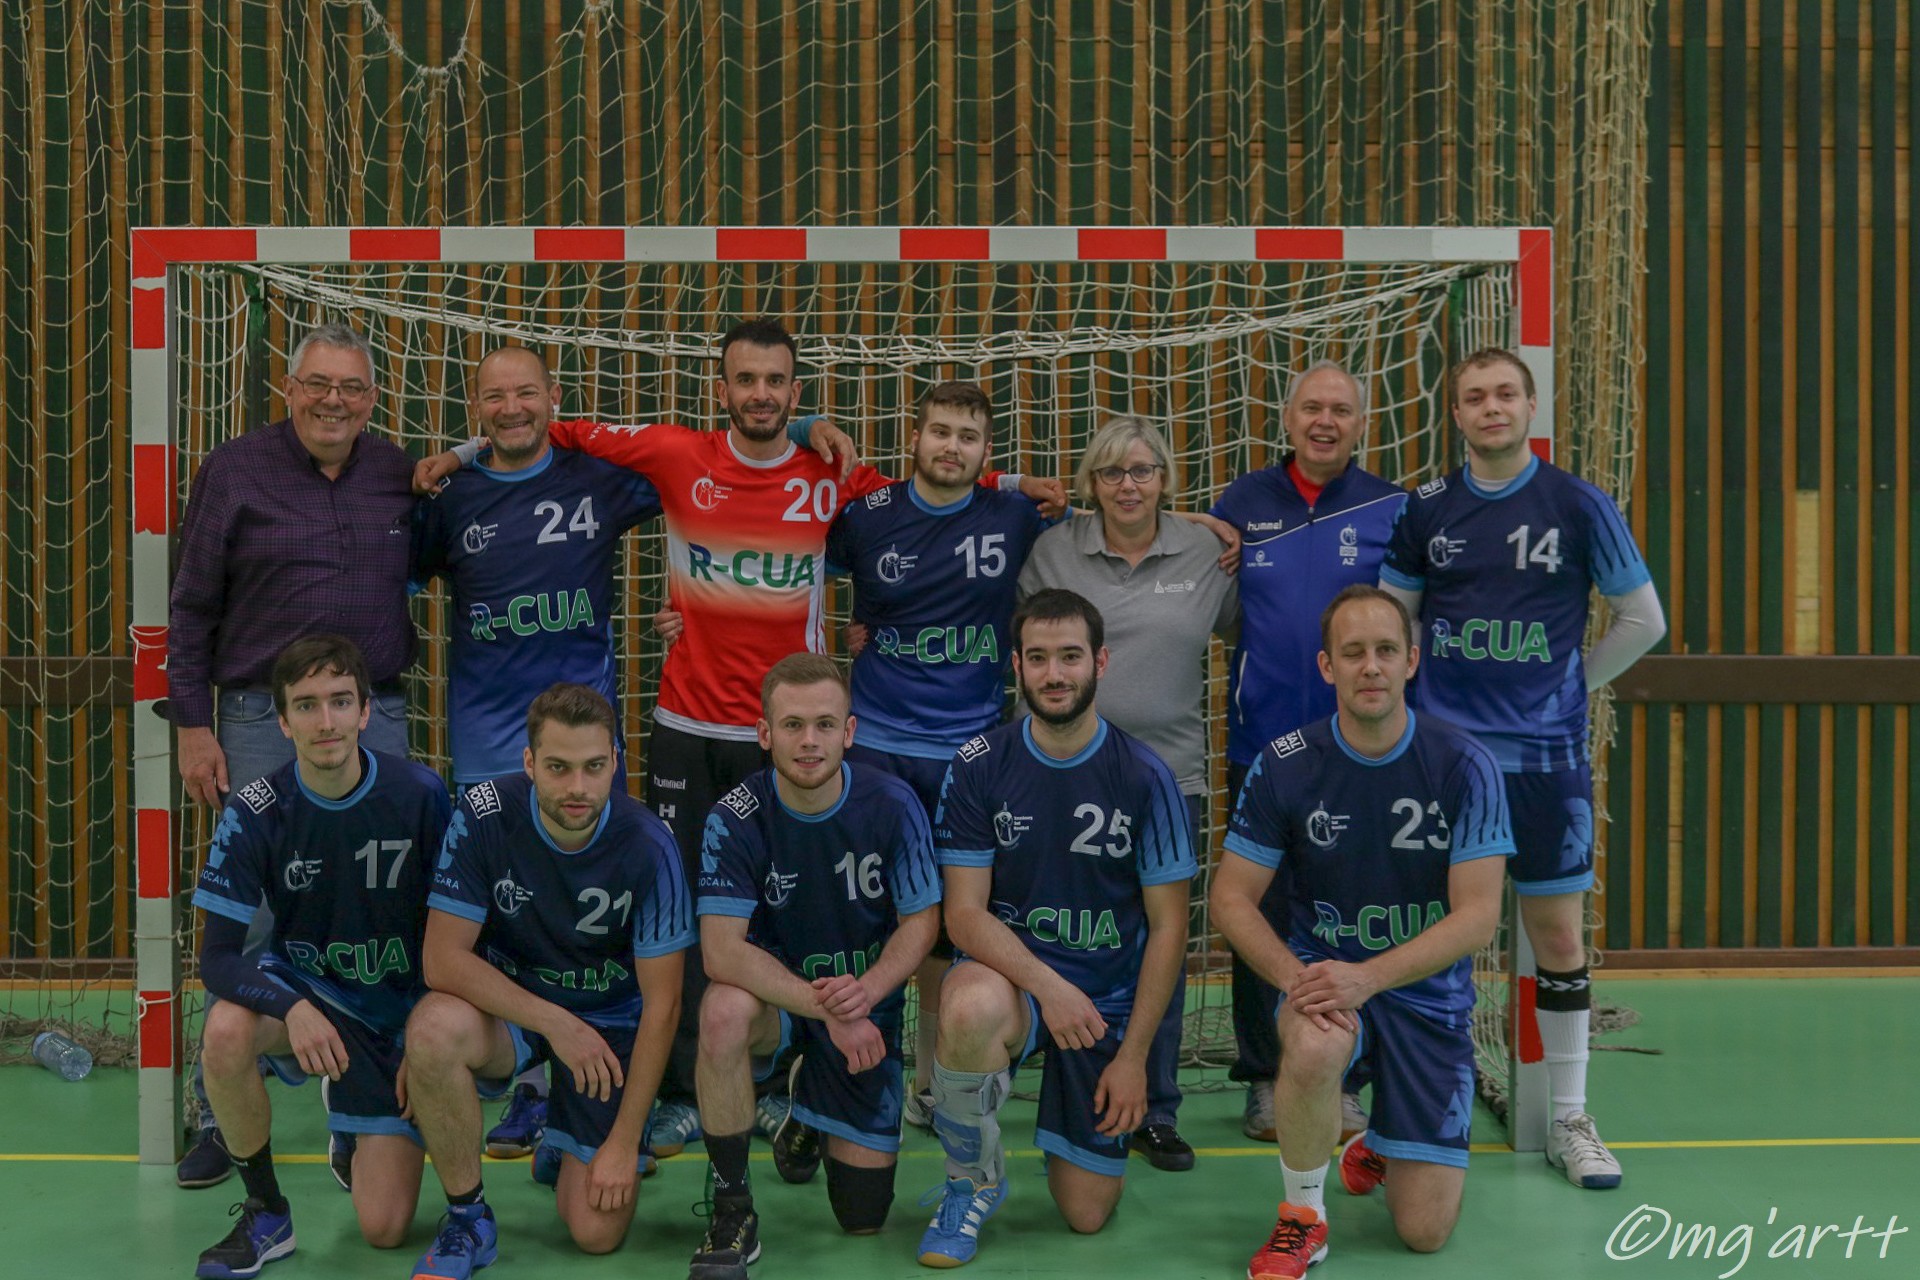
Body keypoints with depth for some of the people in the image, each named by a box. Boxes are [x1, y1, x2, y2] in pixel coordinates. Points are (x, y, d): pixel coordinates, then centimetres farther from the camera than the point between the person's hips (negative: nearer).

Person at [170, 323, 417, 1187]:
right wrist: (193, 725, -3)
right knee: (250, 921, -1)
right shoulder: (234, 471, -1)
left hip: (377, 719, 3)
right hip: (261, 724, -3)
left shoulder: (398, 475, 7)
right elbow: (191, 609, 1)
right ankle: (221, 1116, 11)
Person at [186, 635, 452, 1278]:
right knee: (226, 1032, -36)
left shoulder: (419, 795, -17)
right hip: (303, 985, 0)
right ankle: (266, 1214, -12)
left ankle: (359, 1137, 30)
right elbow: (218, 956, -18)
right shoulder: (255, 812, -16)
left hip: (399, 1008, 0)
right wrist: (293, 1007, -37)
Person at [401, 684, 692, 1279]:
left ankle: (566, 1147, 28)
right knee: (433, 1028, -35)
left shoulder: (646, 846, -20)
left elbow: (661, 1003, -14)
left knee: (598, 1232, -10)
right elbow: (443, 959, -19)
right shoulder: (484, 816, -20)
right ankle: (467, 1219, -12)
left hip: (609, 1021, 0)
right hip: (507, 1004, 0)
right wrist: (555, 1023, -28)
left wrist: (625, 1143, -15)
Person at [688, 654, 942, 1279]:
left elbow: (922, 921, -9)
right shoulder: (735, 819, -19)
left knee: (863, 1216, 1)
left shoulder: (892, 804, -16)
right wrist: (824, 1007, -36)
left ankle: (811, 1108, 36)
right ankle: (732, 1209, -20)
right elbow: (722, 950, -25)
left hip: (867, 1000, 1)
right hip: (776, 989, -1)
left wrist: (865, 992, -29)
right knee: (724, 1010, -39)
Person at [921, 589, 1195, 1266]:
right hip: (1010, 972, -1)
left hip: (1109, 996, 1)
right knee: (969, 1009, -40)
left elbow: (1168, 925, -3)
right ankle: (973, 1183, -10)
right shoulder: (978, 768, -8)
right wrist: (1047, 985, -27)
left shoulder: (1144, 777, -8)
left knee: (1087, 1213, 1)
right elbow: (965, 913, -10)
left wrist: (1133, 1055, -8)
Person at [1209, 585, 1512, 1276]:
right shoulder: (1284, 766, -8)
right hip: (1322, 971, 0)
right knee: (1314, 1048, -39)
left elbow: (1477, 915, -14)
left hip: (1428, 990, 1)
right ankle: (1302, 1215, -11)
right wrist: (1293, 975, -22)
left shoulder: (1463, 767, -11)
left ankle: (1378, 1144, 36)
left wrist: (1367, 977, -26)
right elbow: (1232, 895, -3)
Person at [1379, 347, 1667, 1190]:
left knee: (1560, 938, 2)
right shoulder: (1426, 511, 4)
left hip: (1545, 755, -1)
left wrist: (1575, 683, 7)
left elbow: (1642, 620, 6)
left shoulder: (1578, 506, -2)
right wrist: (1430, 688, 7)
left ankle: (1570, 1119, 14)